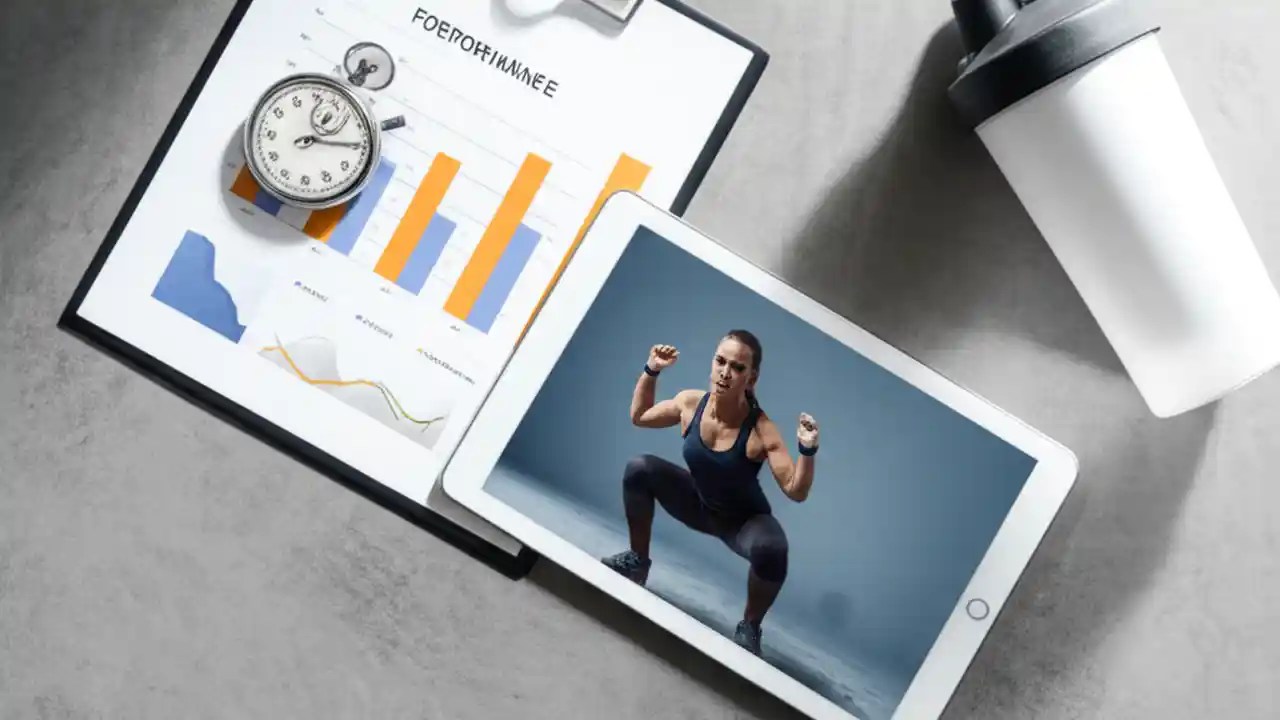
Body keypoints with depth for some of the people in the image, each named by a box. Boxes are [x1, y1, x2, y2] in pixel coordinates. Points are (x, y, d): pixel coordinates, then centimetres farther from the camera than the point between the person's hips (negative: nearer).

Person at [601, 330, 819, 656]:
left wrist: (807, 451, -43)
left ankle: (749, 627, -7)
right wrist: (651, 372, -9)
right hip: (698, 504, 4)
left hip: (744, 520, -4)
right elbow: (639, 416, 3)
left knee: (771, 549, -37)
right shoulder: (690, 403, -18)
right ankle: (637, 561, 7)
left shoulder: (761, 430, -30)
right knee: (639, 469, -14)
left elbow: (795, 491, -27)